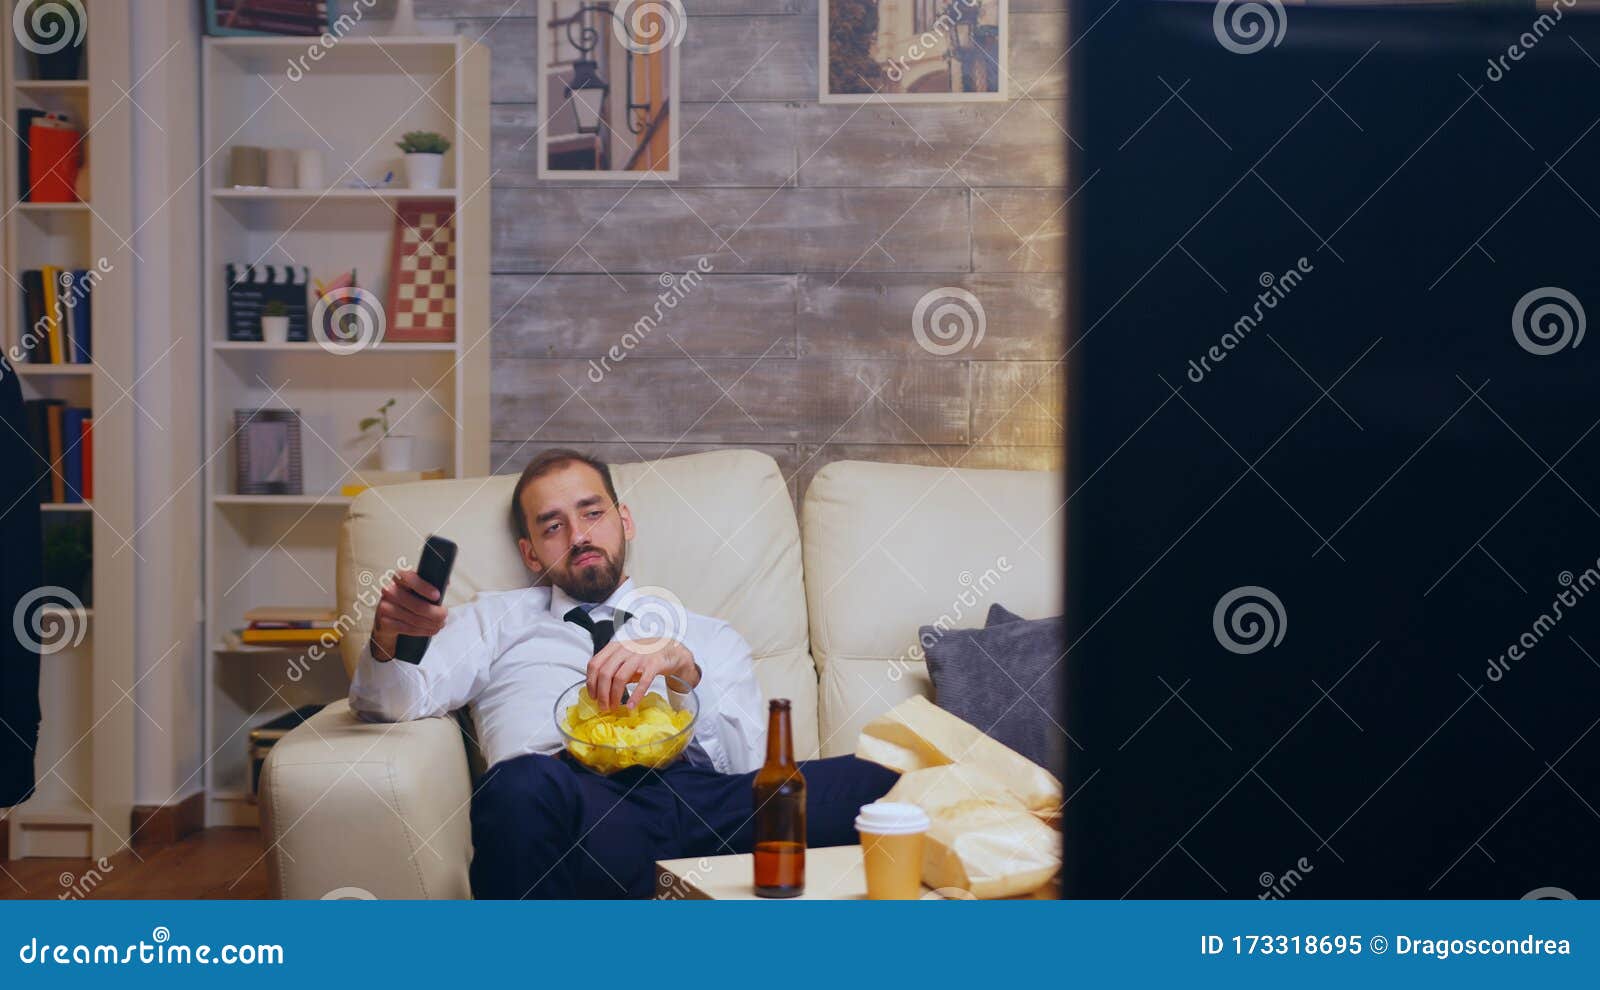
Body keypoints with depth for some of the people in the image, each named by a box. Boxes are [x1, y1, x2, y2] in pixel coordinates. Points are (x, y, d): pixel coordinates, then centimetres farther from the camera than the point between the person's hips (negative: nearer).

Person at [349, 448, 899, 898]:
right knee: (522, 785, -42)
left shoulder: (709, 638, 33)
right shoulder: (497, 620, 33)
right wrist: (388, 640, -8)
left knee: (876, 781, -30)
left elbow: (749, 763, 15)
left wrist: (683, 669, -3)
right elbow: (389, 703, 16)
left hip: (703, 798, 1)